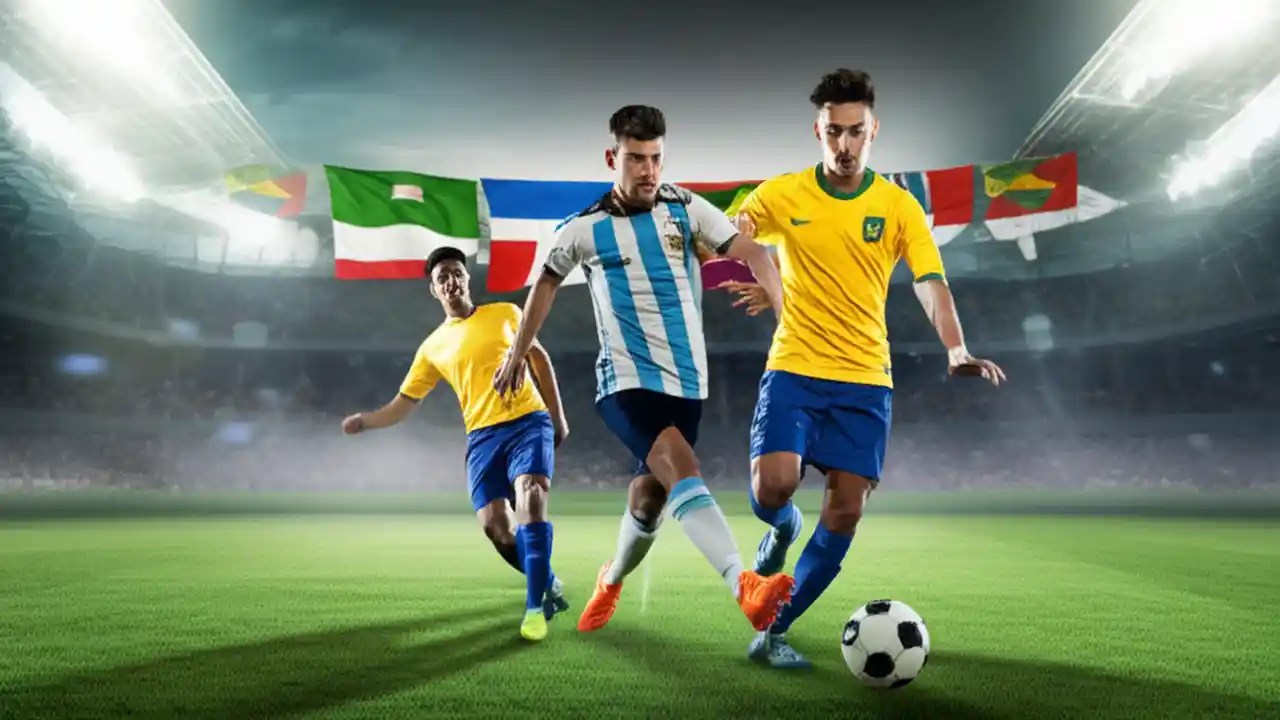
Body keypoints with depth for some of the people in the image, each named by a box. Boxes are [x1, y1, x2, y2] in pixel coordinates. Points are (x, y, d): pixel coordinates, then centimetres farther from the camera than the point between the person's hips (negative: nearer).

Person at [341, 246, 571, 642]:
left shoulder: (505, 313, 8)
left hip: (529, 422, -2)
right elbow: (402, 405, 12)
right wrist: (364, 421, -7)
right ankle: (548, 584, 15)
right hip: (482, 436, 2)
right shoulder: (432, 347, 10)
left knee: (531, 497, -25)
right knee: (494, 525, -11)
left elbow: (539, 359, 17)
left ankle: (535, 605, -17)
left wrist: (558, 417, 12)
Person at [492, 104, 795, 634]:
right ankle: (744, 587, -38)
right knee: (683, 471, -27)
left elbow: (751, 253, -3)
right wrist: (517, 354, 20)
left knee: (650, 496, 11)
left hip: (686, 381, 3)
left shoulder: (686, 209, 1)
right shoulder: (583, 229, -2)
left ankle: (611, 582, 39)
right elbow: (546, 283, 14)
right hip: (625, 381, -3)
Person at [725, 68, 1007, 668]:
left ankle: (774, 633, 13)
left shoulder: (899, 205, 1)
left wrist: (955, 350, -28)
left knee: (845, 512, -4)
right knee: (773, 485, -21)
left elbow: (931, 284, -8)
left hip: (865, 379, 1)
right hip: (793, 369, -1)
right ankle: (782, 528, 19)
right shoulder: (782, 194, 1)